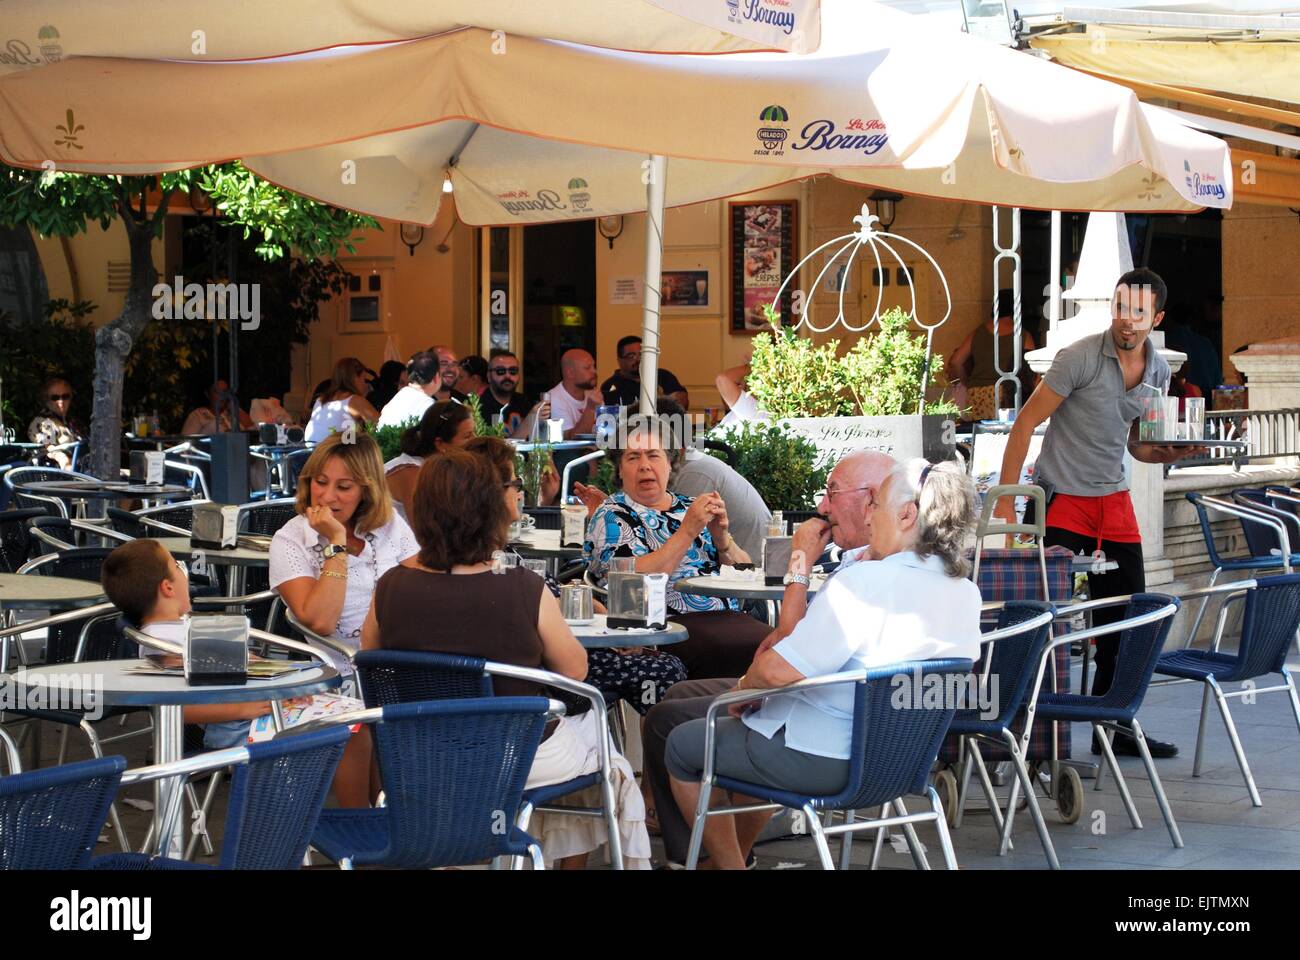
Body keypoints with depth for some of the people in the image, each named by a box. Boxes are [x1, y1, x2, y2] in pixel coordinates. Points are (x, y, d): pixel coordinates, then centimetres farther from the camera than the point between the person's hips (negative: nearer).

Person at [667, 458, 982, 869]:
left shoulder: (866, 583, -26)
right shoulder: (967, 593, -4)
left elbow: (778, 670, -28)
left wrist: (744, 686, -5)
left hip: (825, 763, -8)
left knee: (682, 745, 14)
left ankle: (727, 862, 23)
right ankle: (737, 853, 42)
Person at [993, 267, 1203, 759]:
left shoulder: (1159, 370, 6)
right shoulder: (1081, 357, -13)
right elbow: (1025, 424, -12)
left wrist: (1175, 453, -5)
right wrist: (1005, 500, -16)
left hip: (1114, 500, 6)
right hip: (1061, 499, -6)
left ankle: (1114, 726, 19)